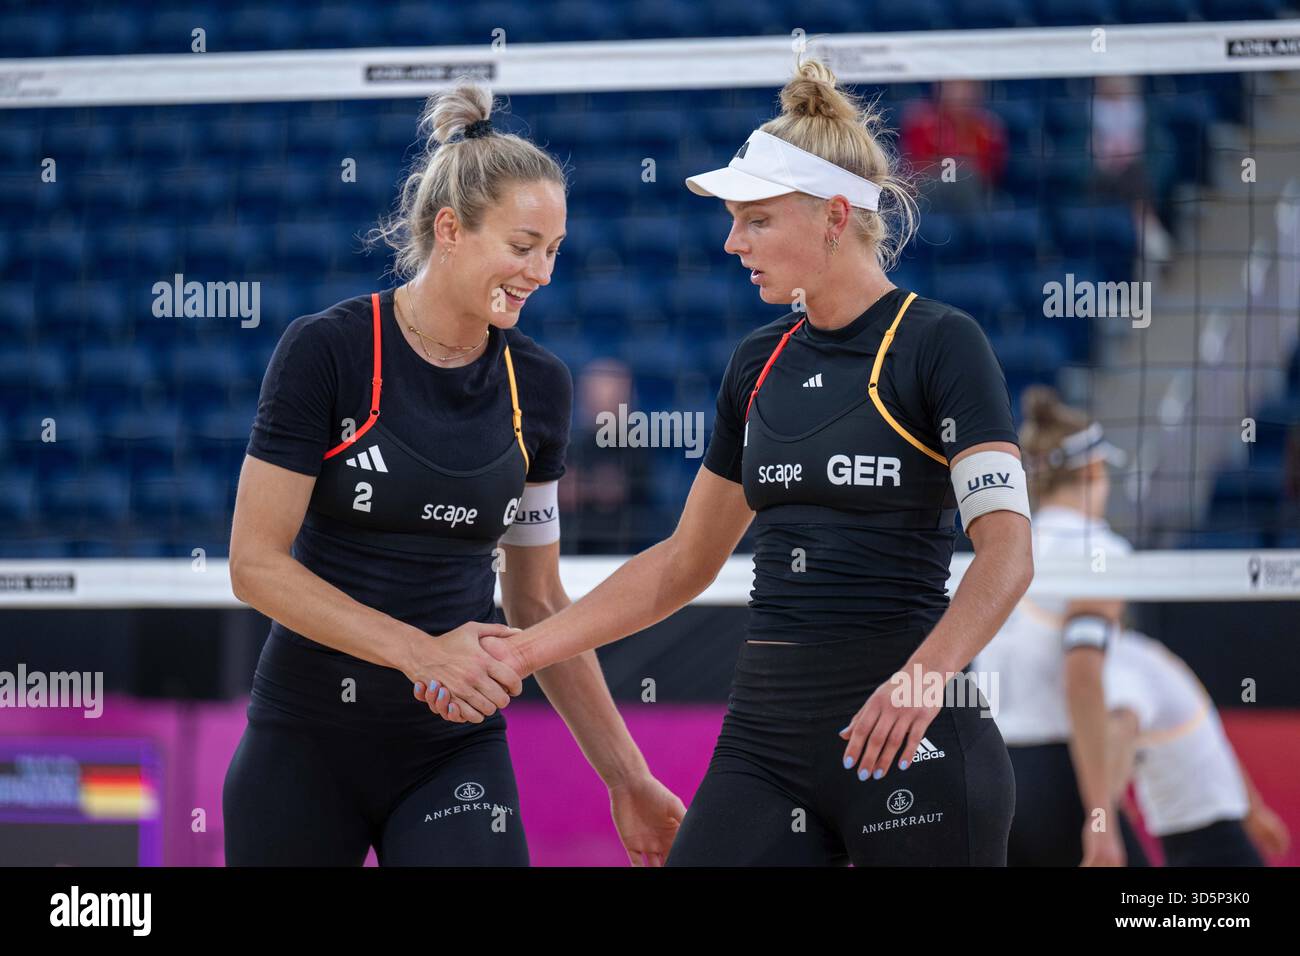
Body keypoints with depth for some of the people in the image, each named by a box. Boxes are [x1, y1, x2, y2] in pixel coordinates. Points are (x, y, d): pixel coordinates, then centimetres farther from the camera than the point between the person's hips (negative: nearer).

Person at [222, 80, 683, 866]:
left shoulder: (539, 386, 2)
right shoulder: (327, 352, -11)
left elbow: (537, 599, 11)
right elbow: (256, 563, -12)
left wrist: (626, 777, 9)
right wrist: (419, 651, -20)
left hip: (456, 754, 3)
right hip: (307, 739, -3)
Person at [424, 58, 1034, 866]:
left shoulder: (940, 344, -7)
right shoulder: (759, 364, 14)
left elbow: (1007, 551, -16)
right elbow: (684, 563, 22)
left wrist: (924, 675, -32)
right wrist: (527, 649, 14)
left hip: (907, 737, -6)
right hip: (765, 732, 6)